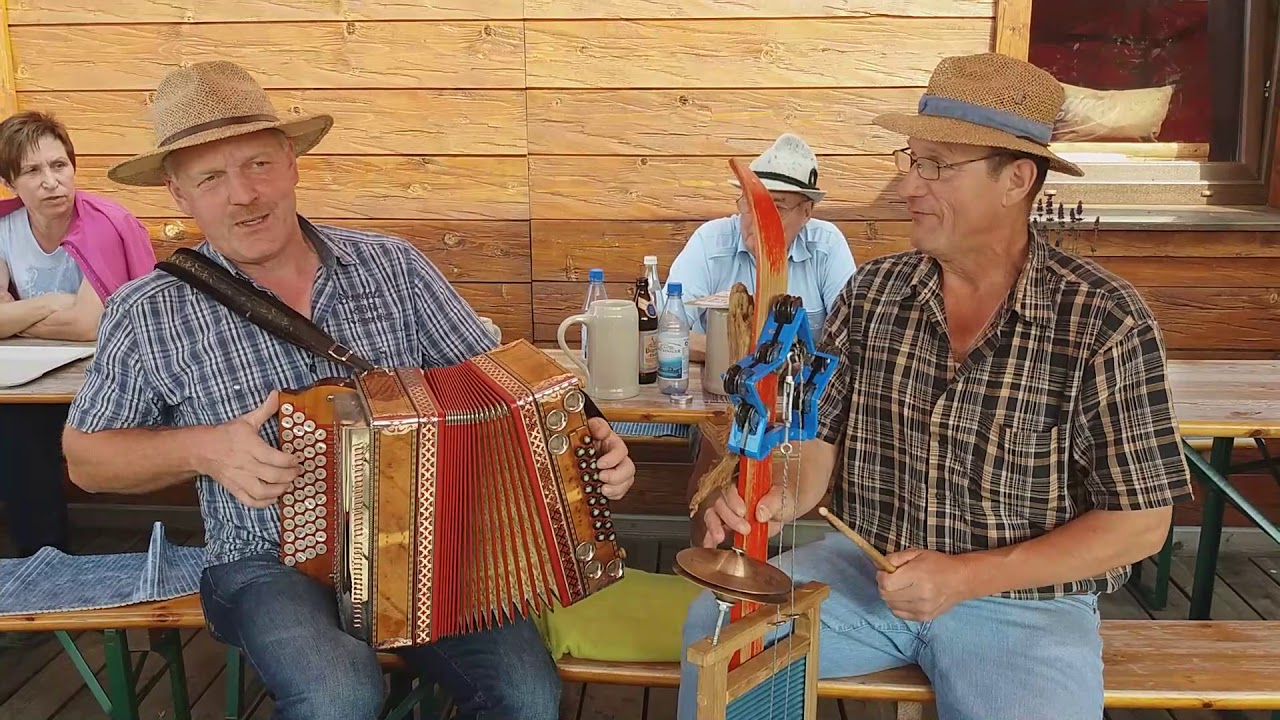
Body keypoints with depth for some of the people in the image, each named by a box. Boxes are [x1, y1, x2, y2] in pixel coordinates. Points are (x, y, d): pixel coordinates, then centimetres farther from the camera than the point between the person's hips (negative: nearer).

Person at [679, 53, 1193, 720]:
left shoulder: (1103, 319, -13)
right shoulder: (872, 290, -1)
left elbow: (1140, 523, -11)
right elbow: (821, 434, 3)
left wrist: (965, 577, -19)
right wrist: (781, 498, -20)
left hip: (1025, 600, -2)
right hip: (863, 568, 3)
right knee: (715, 625, -17)